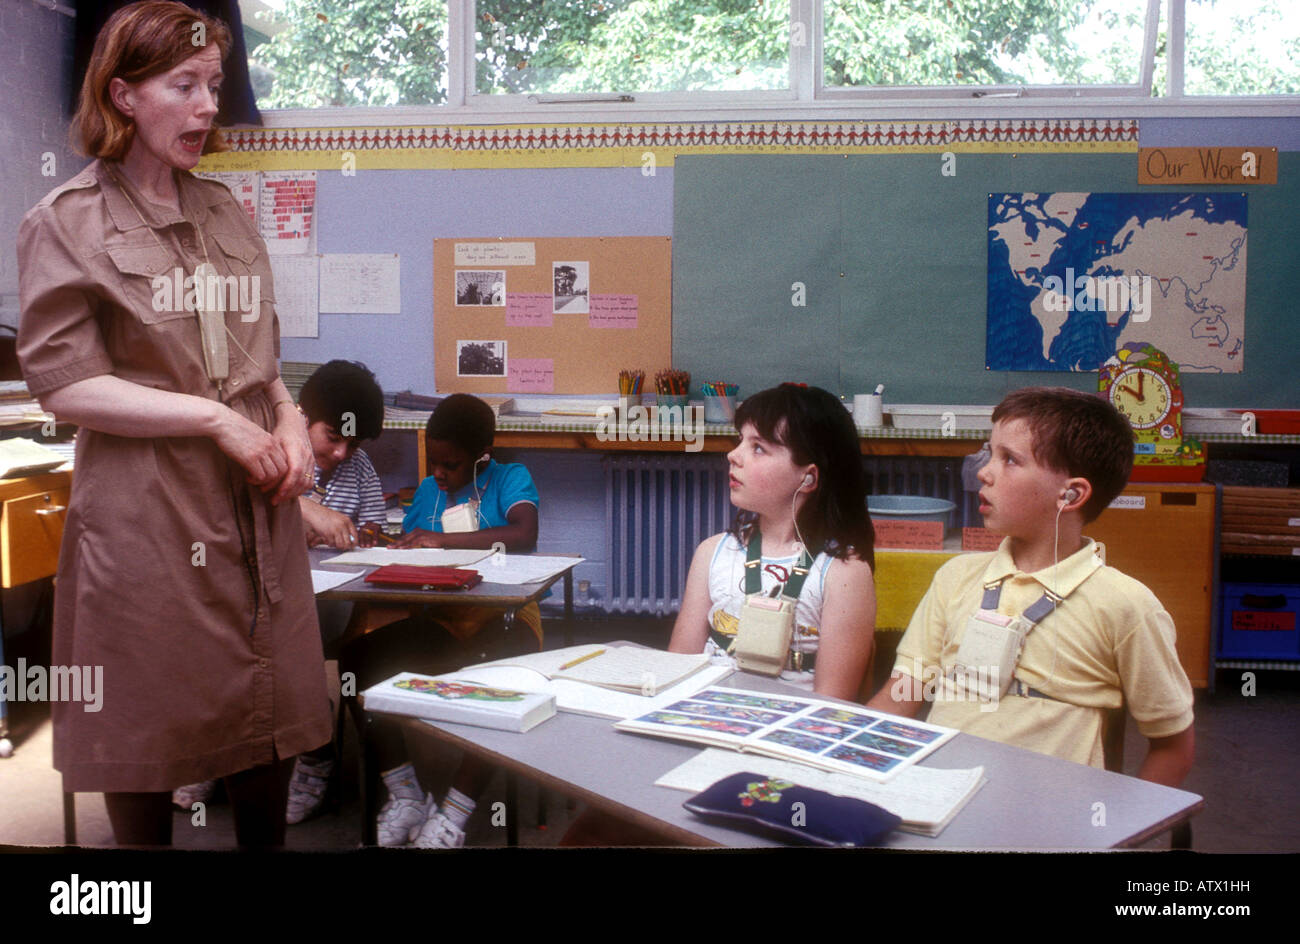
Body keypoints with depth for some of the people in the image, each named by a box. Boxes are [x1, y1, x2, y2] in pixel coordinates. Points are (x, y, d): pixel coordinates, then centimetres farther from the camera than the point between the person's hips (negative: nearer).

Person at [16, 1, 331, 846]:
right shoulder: (67, 223, -3)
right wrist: (216, 417, -15)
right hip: (144, 516, -5)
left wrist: (290, 421, 0)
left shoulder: (227, 212, 13)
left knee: (271, 734, 11)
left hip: (257, 508, 5)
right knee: (150, 746, 7)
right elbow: (64, 385, -10)